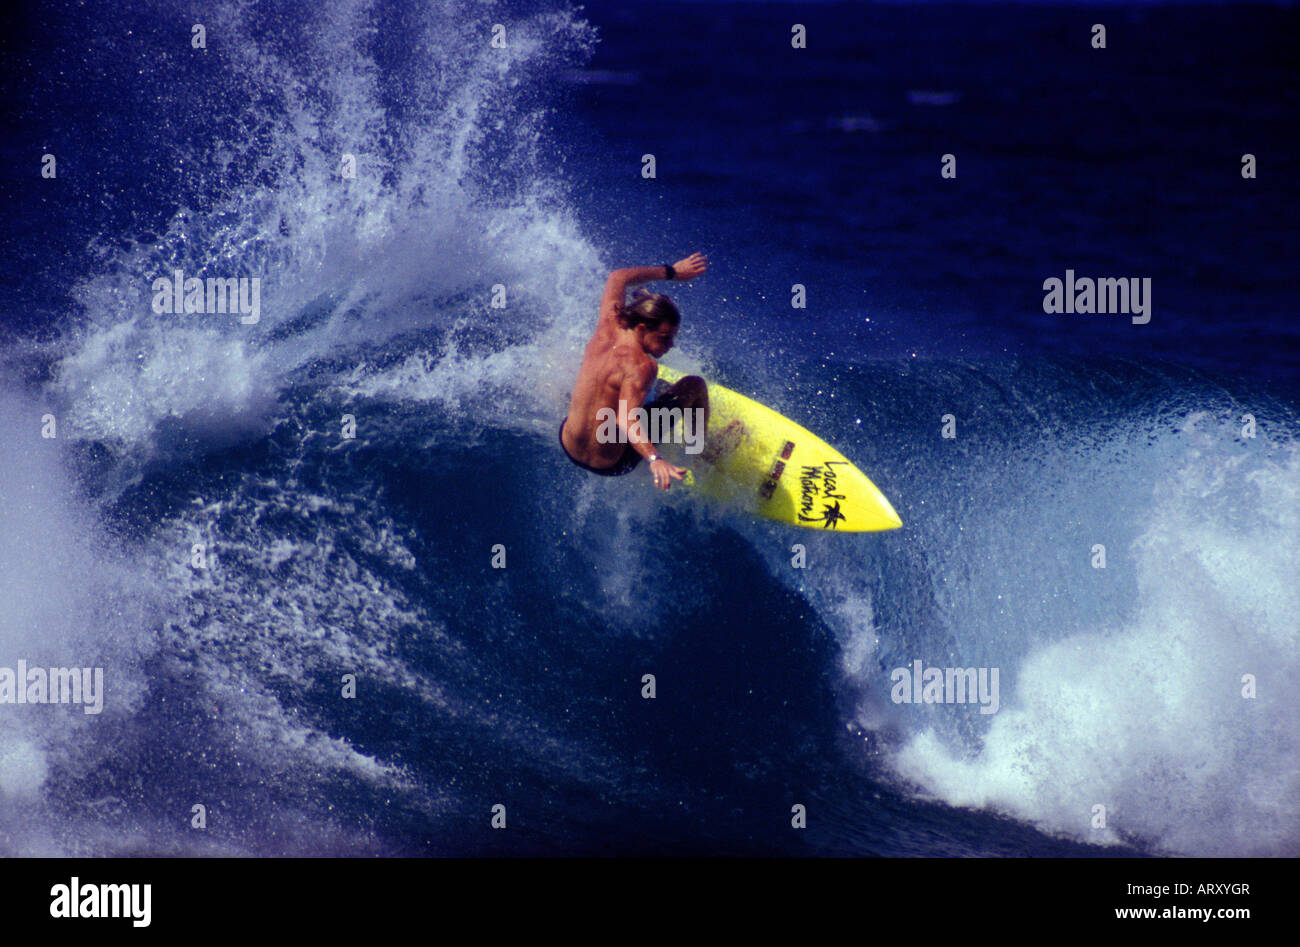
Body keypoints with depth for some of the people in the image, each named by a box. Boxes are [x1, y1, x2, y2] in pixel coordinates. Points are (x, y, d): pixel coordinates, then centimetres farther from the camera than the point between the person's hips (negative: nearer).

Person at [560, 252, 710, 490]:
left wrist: (671, 272, 19)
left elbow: (618, 278, 10)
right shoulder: (642, 365, -29)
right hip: (612, 465, -7)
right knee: (695, 385, 2)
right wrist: (654, 459, -56)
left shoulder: (608, 327, -8)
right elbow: (627, 421, -41)